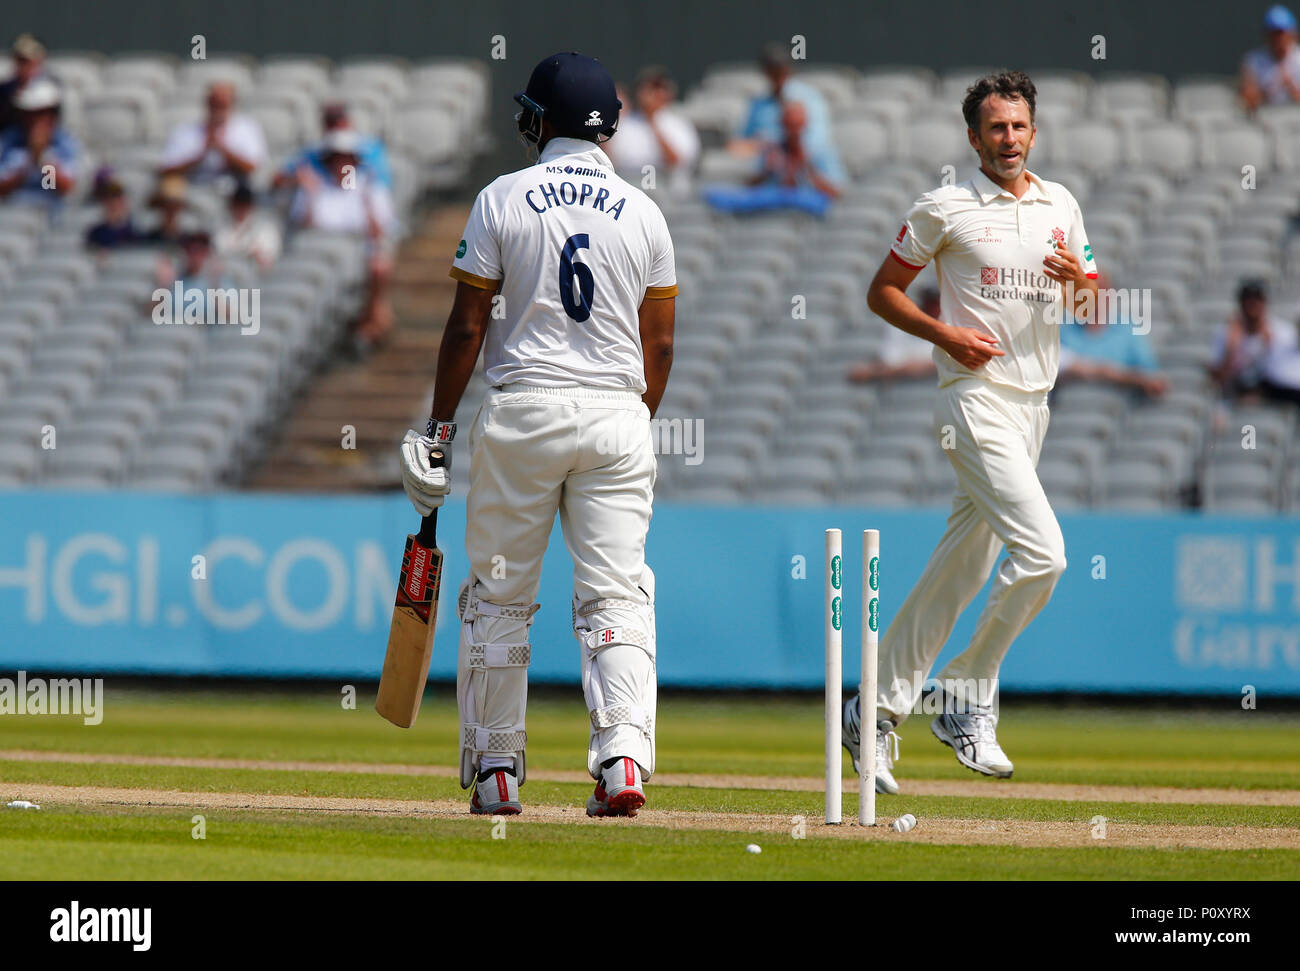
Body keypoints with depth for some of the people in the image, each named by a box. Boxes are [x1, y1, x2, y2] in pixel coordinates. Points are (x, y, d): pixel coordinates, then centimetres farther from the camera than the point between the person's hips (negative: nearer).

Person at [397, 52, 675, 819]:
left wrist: (440, 425, 4)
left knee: (499, 597, 9)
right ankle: (624, 760, -18)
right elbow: (661, 344, 8)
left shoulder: (503, 200, -2)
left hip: (523, 410, -2)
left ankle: (496, 773, 11)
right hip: (617, 415, 2)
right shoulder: (643, 212, 6)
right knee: (618, 596, -1)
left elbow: (466, 327, -3)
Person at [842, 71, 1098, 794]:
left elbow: (1093, 306, 18)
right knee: (1042, 552, -20)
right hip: (976, 400, -6)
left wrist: (1079, 276, -5)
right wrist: (945, 333, -12)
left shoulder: (1061, 205, 13)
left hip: (1033, 403, 6)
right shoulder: (945, 209, -3)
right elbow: (883, 291, 3)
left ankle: (878, 712, 16)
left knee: (962, 569, 8)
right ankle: (968, 699, -7)